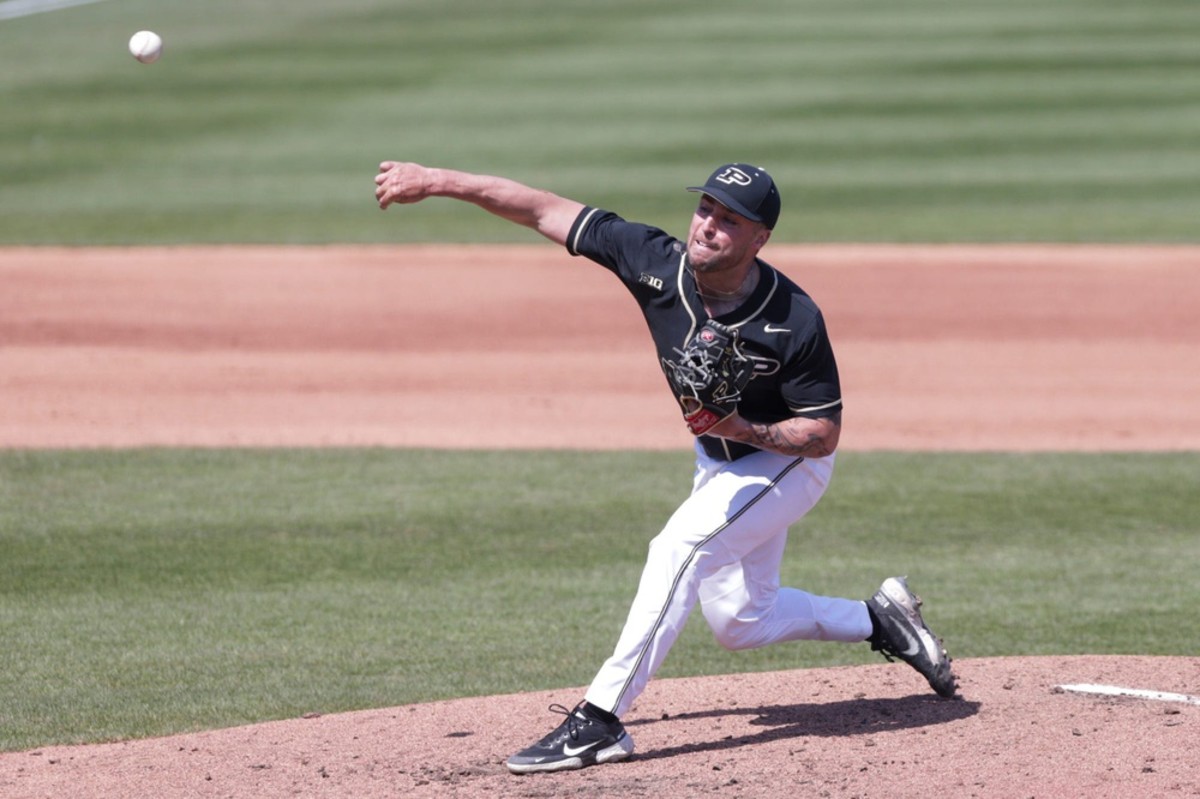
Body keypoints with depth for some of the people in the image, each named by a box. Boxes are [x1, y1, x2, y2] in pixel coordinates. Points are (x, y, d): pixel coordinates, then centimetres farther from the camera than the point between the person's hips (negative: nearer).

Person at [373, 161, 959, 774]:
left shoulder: (794, 321, -32)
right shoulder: (657, 263, -23)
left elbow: (824, 434, -23)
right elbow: (544, 210, -20)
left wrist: (745, 430, -39)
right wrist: (437, 182, -22)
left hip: (788, 461, -7)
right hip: (719, 458, 7)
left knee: (681, 546, -27)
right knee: (737, 623, 13)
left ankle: (601, 720, -27)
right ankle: (880, 621, 35)